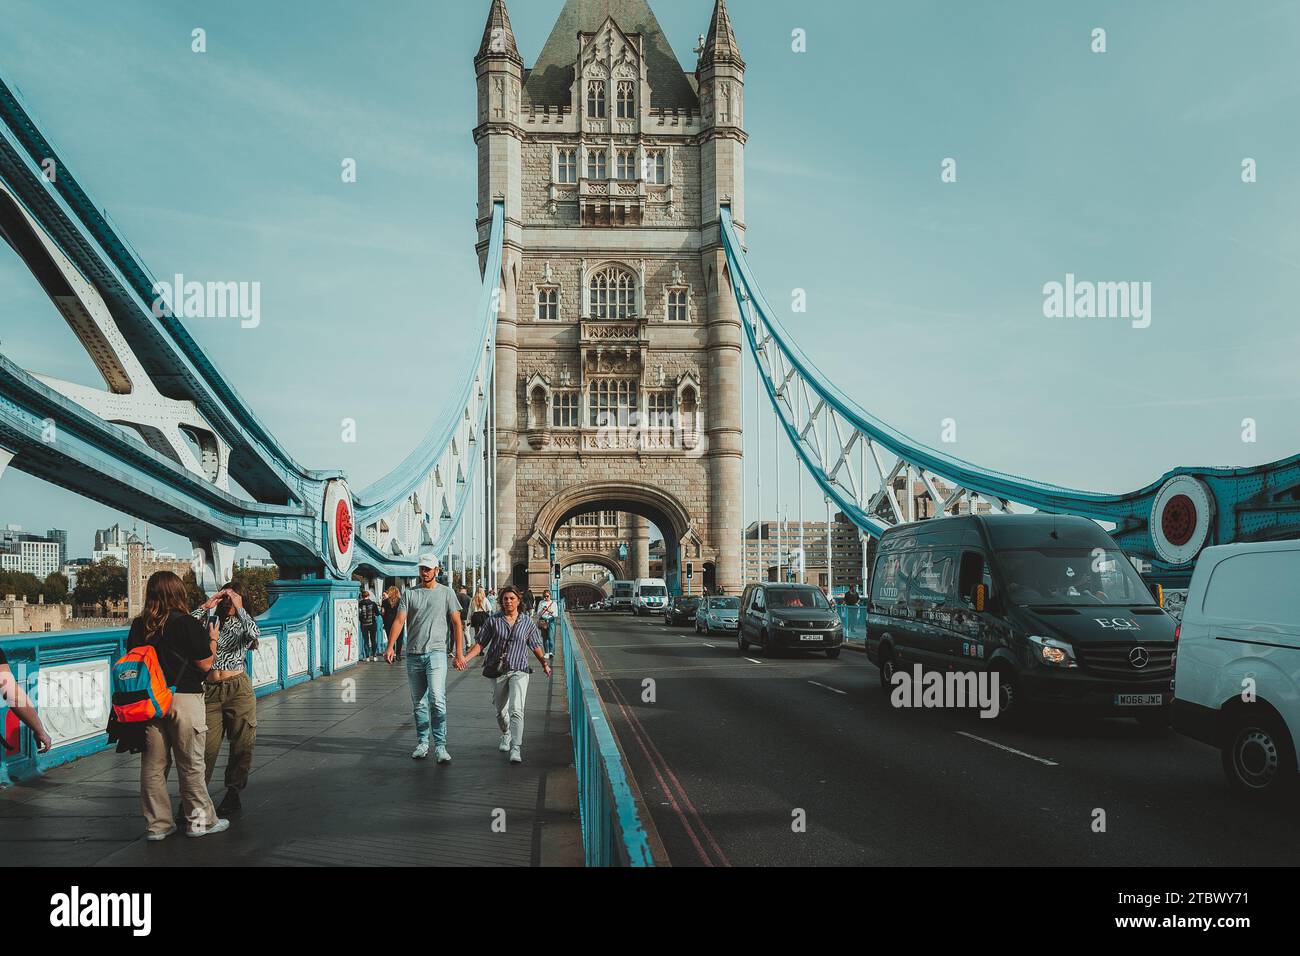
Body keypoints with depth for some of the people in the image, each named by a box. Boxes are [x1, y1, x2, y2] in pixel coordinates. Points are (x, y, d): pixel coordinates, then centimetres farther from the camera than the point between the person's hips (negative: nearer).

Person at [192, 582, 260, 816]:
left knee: (241, 744, 4)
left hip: (238, 688, -1)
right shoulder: (211, 621, 11)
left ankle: (233, 794, 16)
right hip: (210, 689, 1)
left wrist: (239, 608, -14)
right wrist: (206, 606, -6)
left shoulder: (243, 624, 6)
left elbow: (254, 634, -19)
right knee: (207, 746, -4)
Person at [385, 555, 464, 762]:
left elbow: (457, 624, 5)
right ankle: (422, 743, 21)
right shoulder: (409, 593, 9)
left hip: (436, 653, -3)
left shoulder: (446, 593, 5)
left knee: (438, 700, -16)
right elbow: (399, 620, 0)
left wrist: (459, 653, -2)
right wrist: (390, 646, -14)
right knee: (418, 703, 10)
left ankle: (440, 746, -13)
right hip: (413, 654, 3)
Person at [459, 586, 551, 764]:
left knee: (516, 710, -17)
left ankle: (516, 749, -19)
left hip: (519, 671, -2)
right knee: (501, 711, 15)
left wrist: (544, 662, 1)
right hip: (498, 671, 2)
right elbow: (481, 644, 2)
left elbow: (535, 646, 13)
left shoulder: (527, 622, 3)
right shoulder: (493, 620, 1)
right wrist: (465, 658, -11)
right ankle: (506, 736, 43)